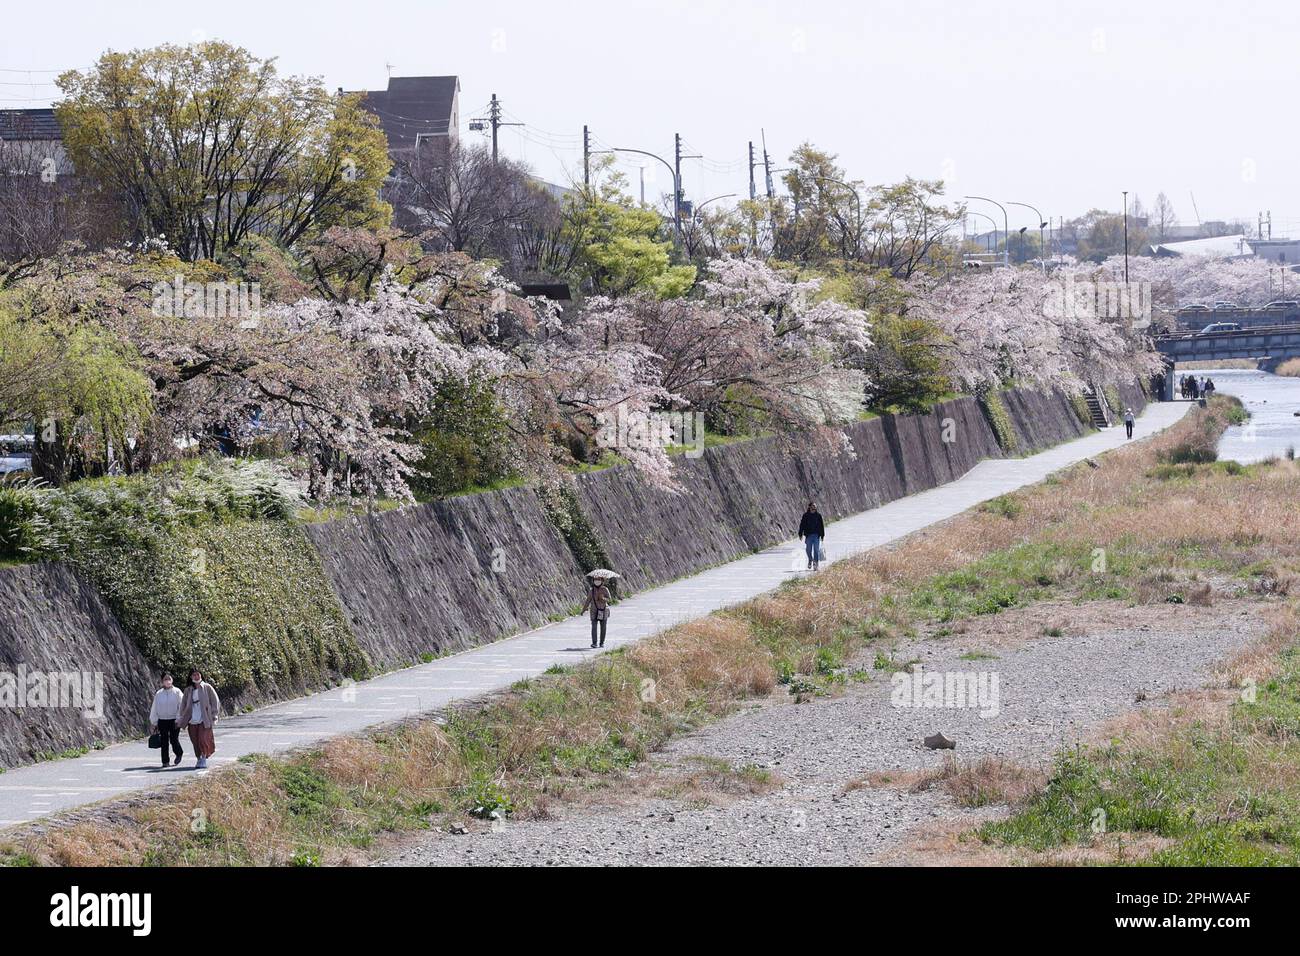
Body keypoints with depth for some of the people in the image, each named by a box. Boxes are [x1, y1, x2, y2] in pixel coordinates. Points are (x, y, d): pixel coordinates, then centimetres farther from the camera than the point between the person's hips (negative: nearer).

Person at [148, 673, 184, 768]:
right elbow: (154, 709, 10)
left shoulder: (177, 692, -1)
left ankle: (179, 754, 25)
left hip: (174, 720, -2)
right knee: (164, 742, 2)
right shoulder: (159, 694, 5)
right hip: (162, 720, 2)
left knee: (174, 740, -4)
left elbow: (181, 706, -3)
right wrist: (154, 722, 8)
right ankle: (165, 761, 10)